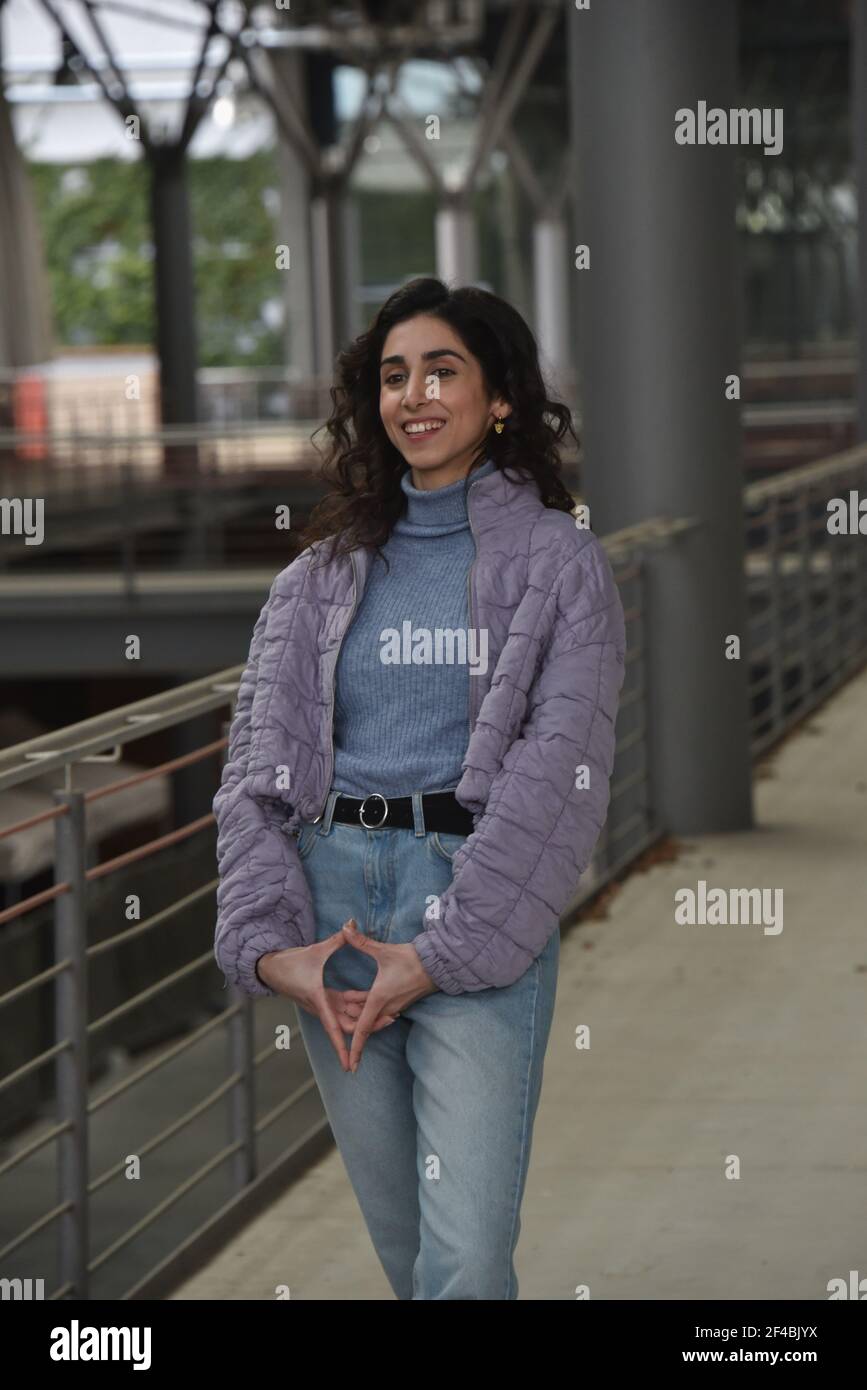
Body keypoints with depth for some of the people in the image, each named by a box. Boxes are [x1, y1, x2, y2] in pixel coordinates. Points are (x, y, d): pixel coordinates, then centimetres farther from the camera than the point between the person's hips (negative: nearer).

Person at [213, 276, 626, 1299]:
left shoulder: (560, 562, 5)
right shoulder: (322, 572, 15)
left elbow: (558, 771, -5)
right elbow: (258, 759, 8)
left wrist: (443, 951, -13)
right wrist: (269, 940, -7)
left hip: (484, 907, -4)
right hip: (330, 896, 4)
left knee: (468, 1257, -14)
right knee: (400, 1243, 8)